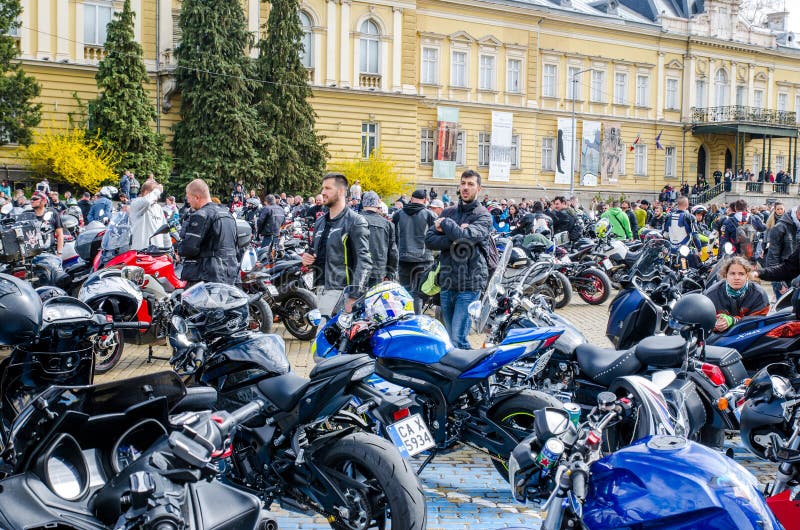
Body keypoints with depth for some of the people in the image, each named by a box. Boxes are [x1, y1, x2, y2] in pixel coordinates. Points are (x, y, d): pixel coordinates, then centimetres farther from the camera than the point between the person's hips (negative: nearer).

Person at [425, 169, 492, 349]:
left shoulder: (483, 215, -2)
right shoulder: (448, 212, 14)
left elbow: (467, 236, -21)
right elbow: (429, 240, 3)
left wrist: (445, 224, -7)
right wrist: (453, 238, -13)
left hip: (469, 285, -6)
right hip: (447, 283, 6)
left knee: (458, 340, -13)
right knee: (450, 338, 14)